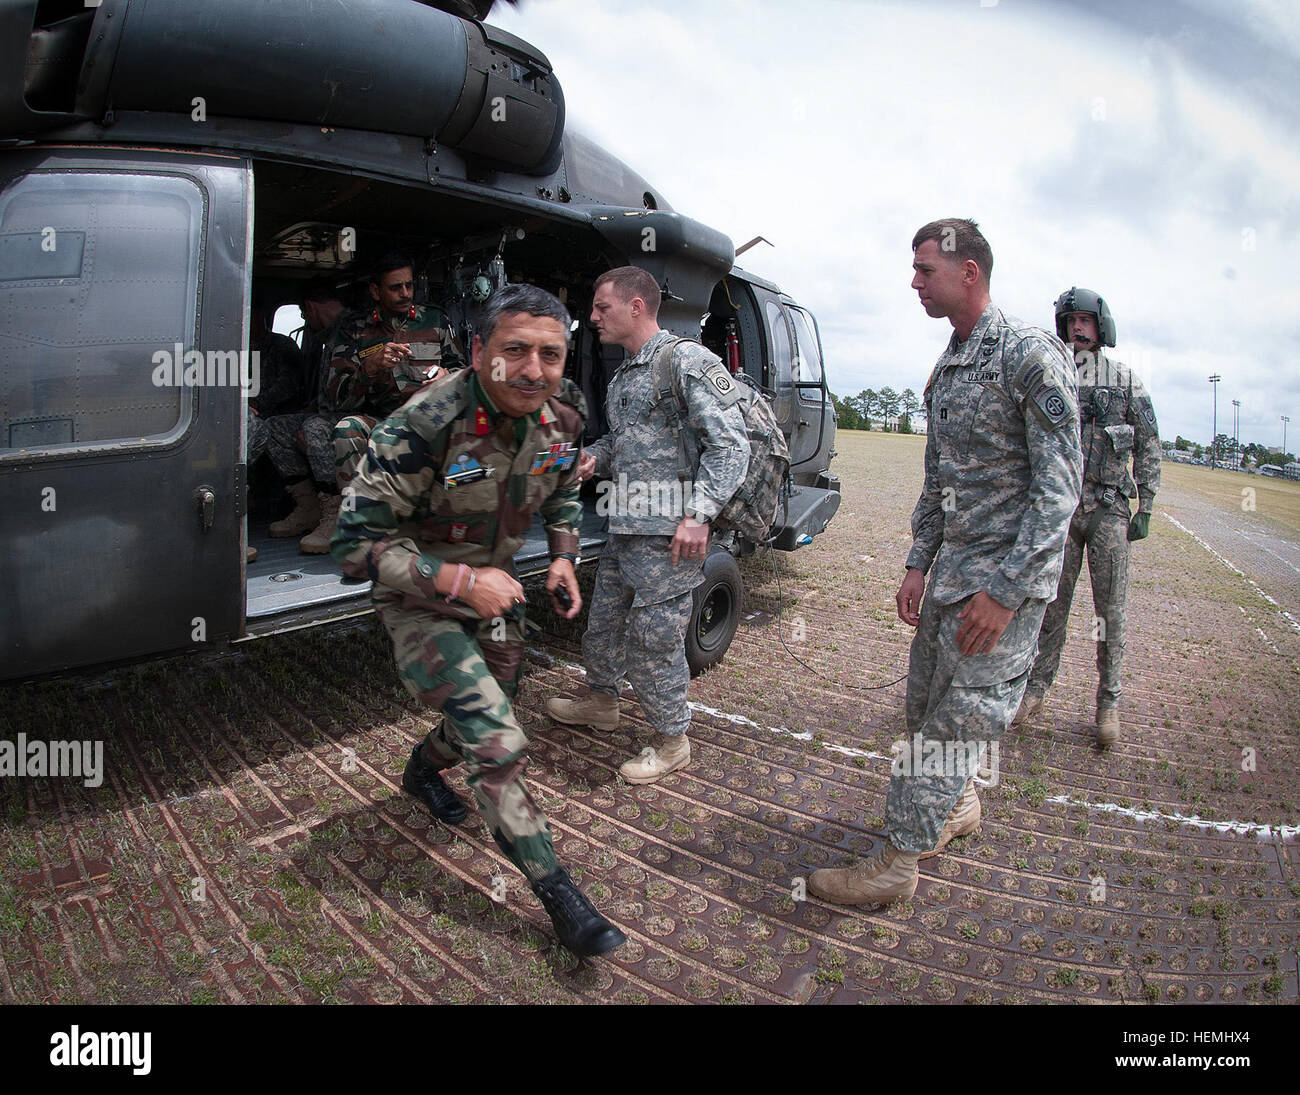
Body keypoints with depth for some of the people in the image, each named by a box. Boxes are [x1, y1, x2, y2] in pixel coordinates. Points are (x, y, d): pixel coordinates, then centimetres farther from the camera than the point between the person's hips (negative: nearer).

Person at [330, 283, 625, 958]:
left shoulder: (561, 417, -11)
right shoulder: (424, 426, -31)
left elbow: (563, 494, 11)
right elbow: (356, 542, -27)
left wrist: (563, 558, -5)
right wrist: (460, 580, -34)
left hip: (495, 590, 7)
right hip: (422, 600, -6)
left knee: (489, 718, 24)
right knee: (498, 744, -17)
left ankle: (422, 769, 57)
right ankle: (556, 894, -2)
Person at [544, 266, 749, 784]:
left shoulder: (688, 361, -10)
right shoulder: (622, 377, 17)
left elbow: (730, 443, -15)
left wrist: (698, 514, -23)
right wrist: (595, 458, 7)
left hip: (669, 535, -9)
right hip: (624, 528, 9)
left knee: (654, 637, -1)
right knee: (603, 621, 21)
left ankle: (672, 741, 18)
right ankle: (600, 702, 44)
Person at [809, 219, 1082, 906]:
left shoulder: (1031, 355, -13)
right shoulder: (945, 370, 13)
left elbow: (1060, 485, -17)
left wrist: (1006, 590, -21)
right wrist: (918, 565, 12)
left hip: (1009, 573, -8)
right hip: (952, 566, 8)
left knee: (958, 720, -3)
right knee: (927, 702, 16)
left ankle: (897, 863, 6)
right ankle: (958, 808, 40)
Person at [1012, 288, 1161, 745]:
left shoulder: (1126, 380, 7)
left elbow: (1149, 446, 7)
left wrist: (1145, 507, 0)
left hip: (1109, 510, -1)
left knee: (1111, 608, 2)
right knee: (1051, 602, 6)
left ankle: (1109, 702, 13)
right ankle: (1036, 689, 18)